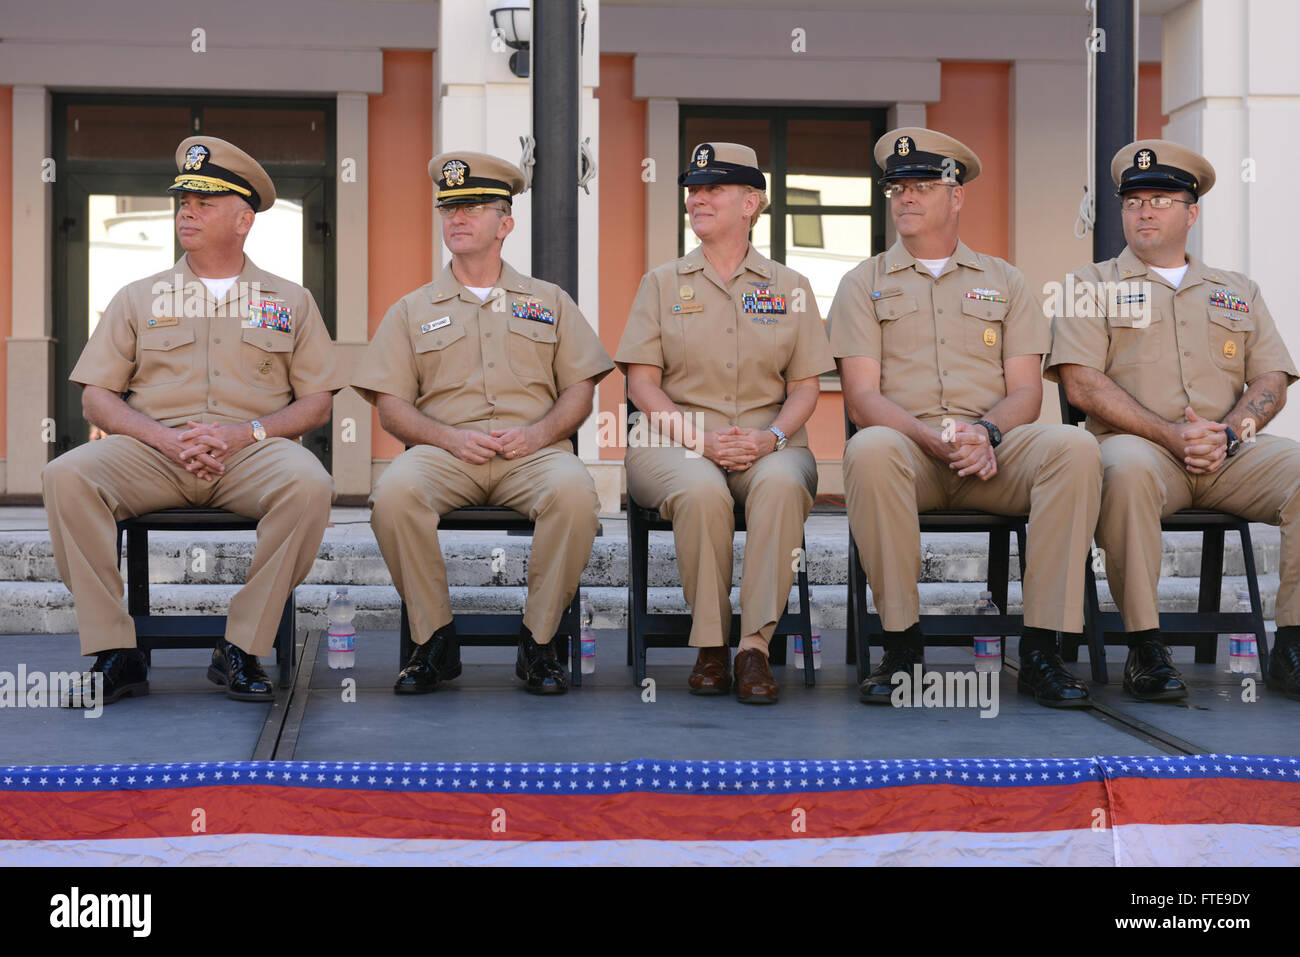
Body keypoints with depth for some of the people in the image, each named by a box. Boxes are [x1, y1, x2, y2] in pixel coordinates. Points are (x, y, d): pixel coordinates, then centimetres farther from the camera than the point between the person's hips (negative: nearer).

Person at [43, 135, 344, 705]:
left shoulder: (290, 301, 18)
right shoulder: (137, 299, 19)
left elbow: (317, 401, 11)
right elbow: (96, 398, 11)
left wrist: (247, 432, -8)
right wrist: (165, 437, -8)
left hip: (253, 450, -1)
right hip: (152, 450, 1)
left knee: (308, 485, -35)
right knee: (66, 476, -29)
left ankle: (242, 651, -24)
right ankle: (115, 653, -25)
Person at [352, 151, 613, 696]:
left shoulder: (549, 301, 22)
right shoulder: (411, 310, 20)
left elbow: (580, 390, 14)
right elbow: (391, 405, 11)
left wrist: (539, 432, -7)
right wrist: (450, 436, -8)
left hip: (534, 450, 0)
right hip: (444, 452, 0)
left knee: (574, 491, -36)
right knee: (393, 492, -34)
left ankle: (539, 642, -18)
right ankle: (435, 641, -16)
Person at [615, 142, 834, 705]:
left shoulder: (790, 288, 15)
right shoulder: (663, 283, 13)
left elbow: (805, 386, 10)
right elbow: (642, 383, 5)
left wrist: (772, 435, -12)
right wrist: (698, 437, -13)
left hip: (768, 445, 1)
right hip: (676, 440, 0)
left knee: (780, 484, -36)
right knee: (701, 492, -36)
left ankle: (755, 646, -33)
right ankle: (710, 647, -22)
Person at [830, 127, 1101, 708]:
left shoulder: (1003, 280, 20)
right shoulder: (863, 284, 14)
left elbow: (1025, 390, 10)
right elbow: (863, 398, 2)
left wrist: (987, 433, -13)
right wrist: (934, 439, -16)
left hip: (995, 450, 2)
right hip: (907, 447, -1)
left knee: (1075, 447, -30)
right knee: (869, 450, -38)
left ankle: (1040, 649, -26)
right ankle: (902, 644, -25)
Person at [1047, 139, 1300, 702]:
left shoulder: (1238, 292, 25)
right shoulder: (1091, 286, 13)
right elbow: (1082, 383, -1)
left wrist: (1229, 433, -9)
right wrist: (1170, 435, -13)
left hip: (1234, 453, 3)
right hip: (1142, 446, -3)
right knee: (1127, 467, -39)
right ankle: (1144, 649, -29)